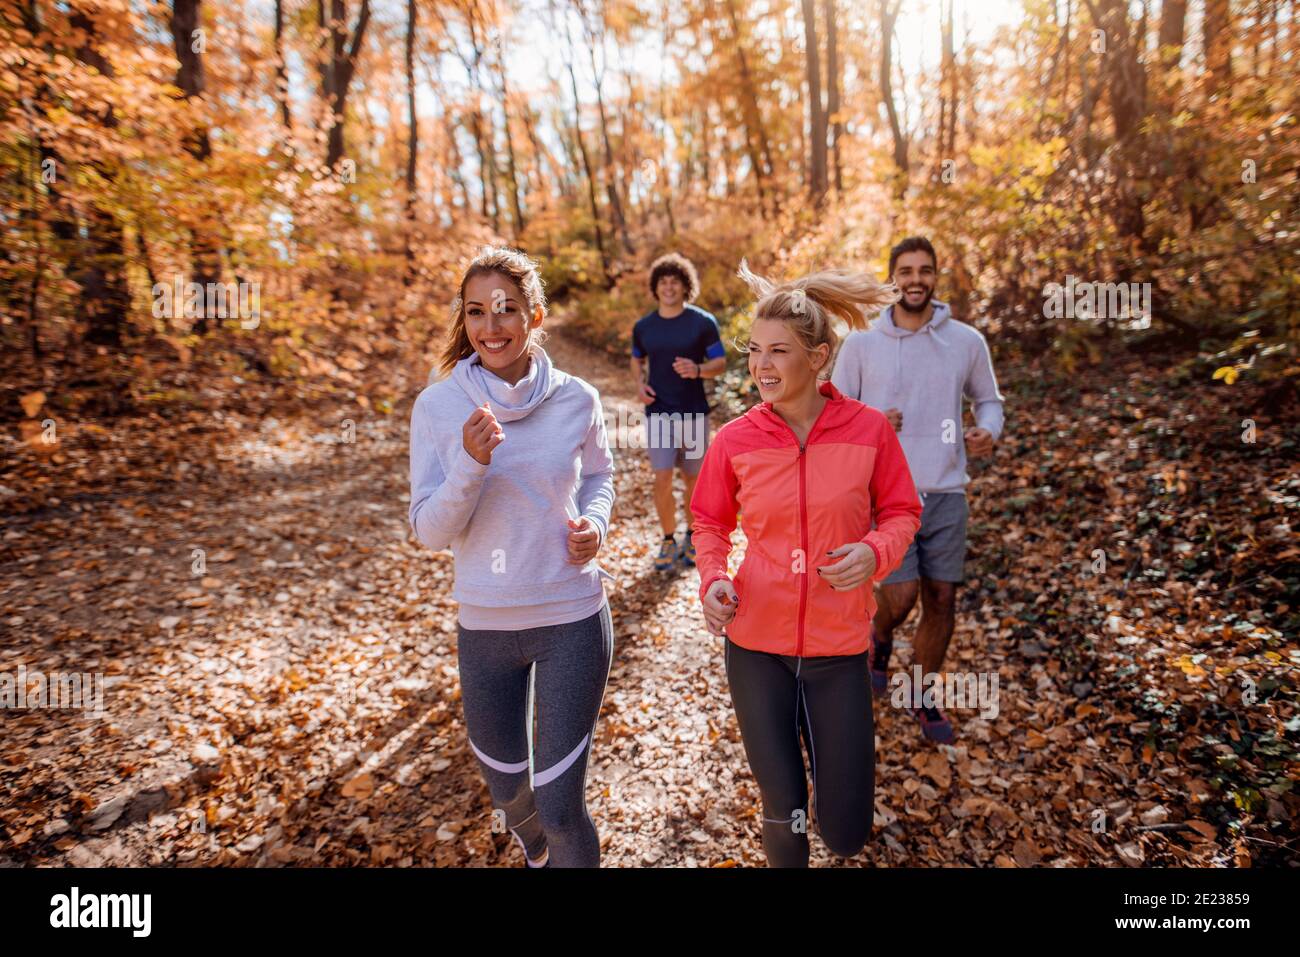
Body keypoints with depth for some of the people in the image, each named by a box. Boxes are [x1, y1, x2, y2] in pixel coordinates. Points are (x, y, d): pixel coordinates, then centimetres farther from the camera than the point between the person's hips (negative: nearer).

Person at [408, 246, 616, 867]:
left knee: (560, 806, 2)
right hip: (484, 626, 2)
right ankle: (536, 851, 60)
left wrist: (594, 523, -11)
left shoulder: (576, 400, -8)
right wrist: (472, 462, -27)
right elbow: (429, 531, -10)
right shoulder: (437, 406, -9)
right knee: (508, 790, 23)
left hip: (573, 620, -1)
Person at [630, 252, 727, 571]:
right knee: (662, 480, -5)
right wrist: (639, 384, -1)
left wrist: (697, 370, -22)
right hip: (658, 413, 1)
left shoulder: (703, 322, -4)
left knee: (693, 479, 10)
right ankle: (668, 541, 13)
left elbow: (721, 362, 0)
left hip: (694, 413, -1)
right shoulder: (643, 326, 4)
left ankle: (692, 537, 30)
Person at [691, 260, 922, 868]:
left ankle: (827, 751, 45)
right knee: (784, 816, 11)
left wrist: (875, 552, -17)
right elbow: (710, 521, 7)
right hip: (755, 641, 0)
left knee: (846, 834, 11)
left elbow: (901, 512, 3)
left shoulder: (868, 430, -9)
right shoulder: (735, 440, -7)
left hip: (838, 645, 0)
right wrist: (712, 578, -11)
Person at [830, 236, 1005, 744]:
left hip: (947, 493, 3)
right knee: (900, 599, -6)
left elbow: (988, 400, 16)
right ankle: (881, 636, 33)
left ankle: (922, 697, 31)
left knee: (941, 600, 8)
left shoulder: (967, 341, 4)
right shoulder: (861, 344, -1)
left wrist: (988, 431, -6)